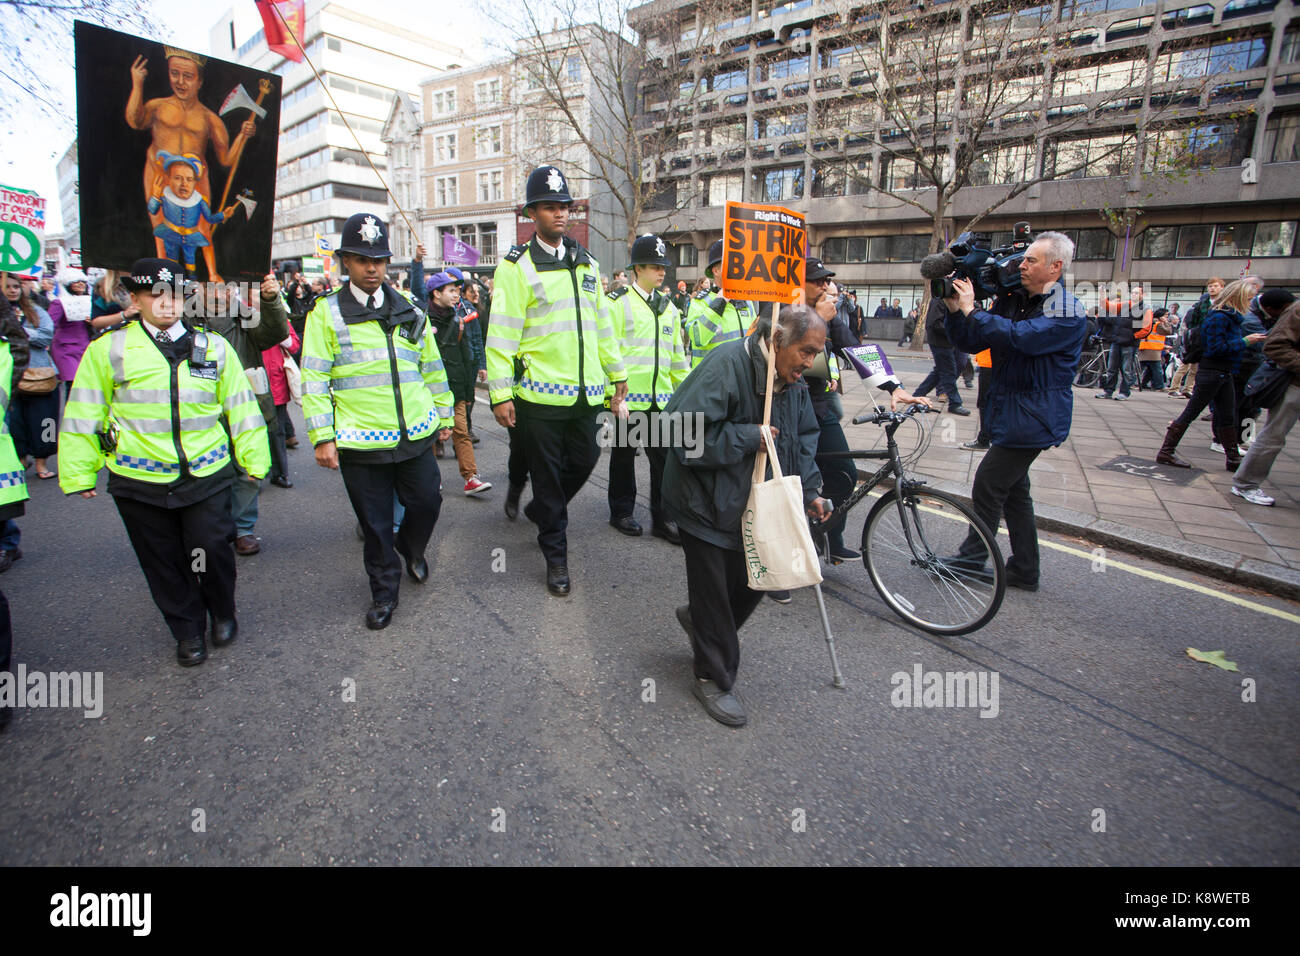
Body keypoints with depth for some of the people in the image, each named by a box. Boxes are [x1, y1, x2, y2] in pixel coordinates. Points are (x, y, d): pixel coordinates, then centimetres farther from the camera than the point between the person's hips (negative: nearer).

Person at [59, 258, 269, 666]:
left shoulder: (213, 346, 5)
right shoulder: (108, 350, 2)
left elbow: (240, 405, 8)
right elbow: (83, 415, 6)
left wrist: (253, 459, 8)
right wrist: (80, 473, 6)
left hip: (207, 475, 0)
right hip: (140, 480, 1)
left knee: (212, 551, -1)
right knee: (163, 561, 10)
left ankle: (223, 614, 28)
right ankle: (188, 632, 29)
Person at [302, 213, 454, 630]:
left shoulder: (408, 310, 11)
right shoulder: (326, 313, 0)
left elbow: (432, 366, 17)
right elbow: (313, 379, -2)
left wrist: (444, 415, 17)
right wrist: (322, 436, -8)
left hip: (416, 436, 3)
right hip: (360, 442, -2)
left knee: (427, 502, 9)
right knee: (375, 524, 8)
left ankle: (411, 547, 43)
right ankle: (384, 591, 28)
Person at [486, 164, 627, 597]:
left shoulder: (586, 264, 15)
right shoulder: (517, 266, -5)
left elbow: (602, 323, 19)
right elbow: (502, 333, -9)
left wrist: (618, 373, 17)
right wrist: (500, 393, -13)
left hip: (584, 392, 6)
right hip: (539, 395, -5)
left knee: (583, 460, 12)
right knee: (547, 473, 4)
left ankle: (538, 510, 40)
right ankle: (556, 556, 18)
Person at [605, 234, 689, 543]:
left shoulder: (668, 307, 14)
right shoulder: (618, 302, -4)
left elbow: (677, 354, 19)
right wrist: (614, 392, -14)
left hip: (662, 398, 5)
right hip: (628, 396, -5)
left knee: (664, 457, 5)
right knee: (624, 455, 9)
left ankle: (663, 518, 15)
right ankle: (621, 512, 25)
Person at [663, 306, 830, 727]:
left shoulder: (793, 383, 3)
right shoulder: (726, 366, -24)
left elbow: (803, 440, 15)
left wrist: (809, 491, 5)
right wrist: (749, 437, -26)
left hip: (752, 502, 8)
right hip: (706, 501, -8)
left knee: (753, 579, 13)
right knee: (714, 590, 3)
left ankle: (700, 619, 43)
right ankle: (713, 679, 22)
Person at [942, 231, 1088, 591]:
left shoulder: (1068, 312, -12)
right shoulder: (1011, 301, 11)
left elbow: (1021, 336, -29)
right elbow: (971, 343, 7)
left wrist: (972, 311, -24)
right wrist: (955, 310, -9)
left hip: (1033, 416, -9)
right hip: (1007, 411, 9)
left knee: (988, 483, -9)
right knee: (1014, 490, 13)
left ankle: (972, 558, 7)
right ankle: (1024, 571, 23)